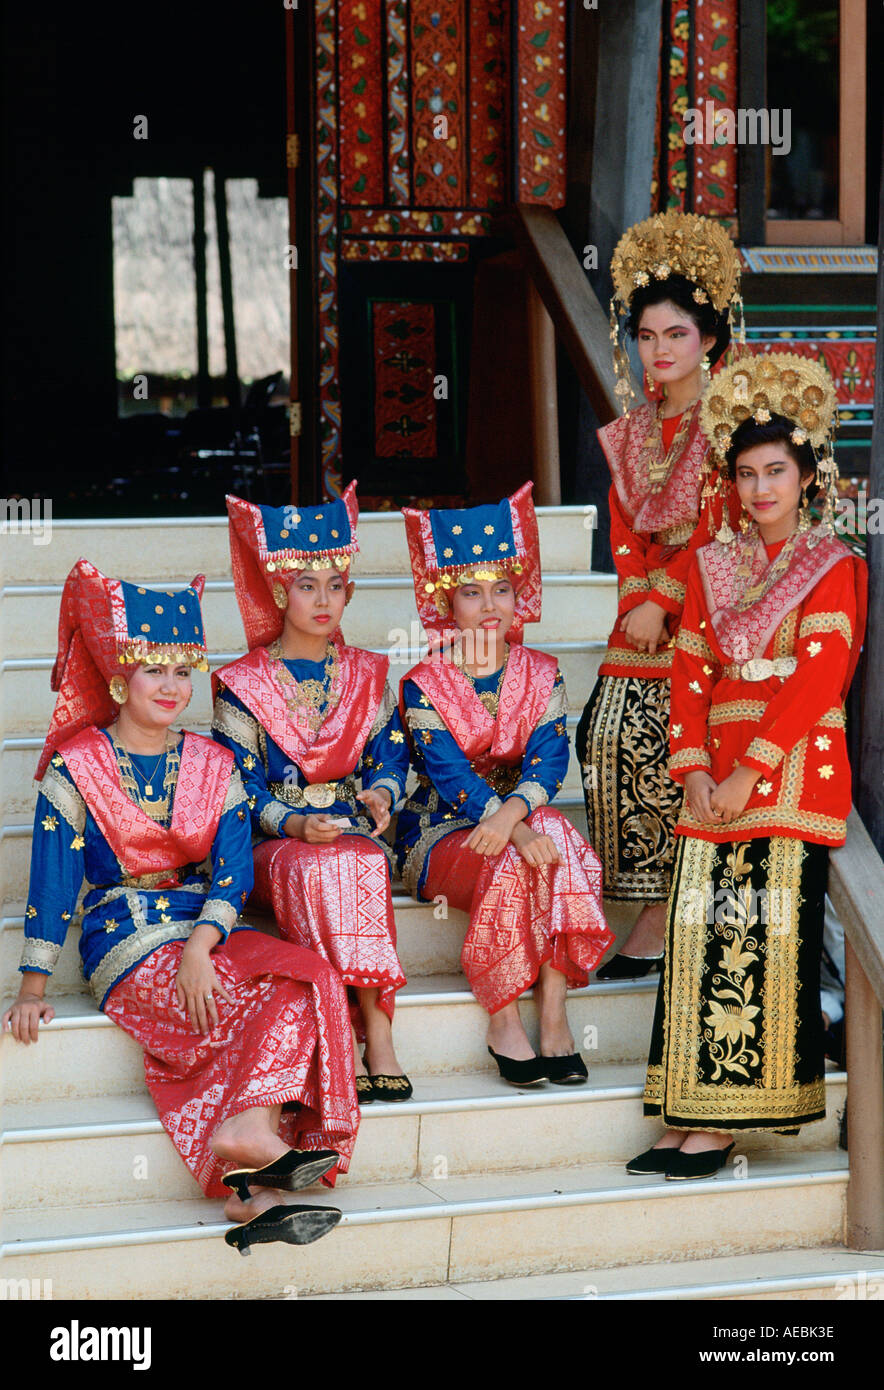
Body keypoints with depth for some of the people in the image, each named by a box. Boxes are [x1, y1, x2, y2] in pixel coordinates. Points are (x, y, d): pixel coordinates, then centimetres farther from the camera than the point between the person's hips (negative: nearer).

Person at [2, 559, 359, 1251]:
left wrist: (202, 944, -17)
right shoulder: (76, 766, 1)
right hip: (126, 944, -5)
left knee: (314, 978, -27)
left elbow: (232, 871, 1)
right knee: (292, 998, -27)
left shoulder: (212, 764, 11)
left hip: (211, 929, 5)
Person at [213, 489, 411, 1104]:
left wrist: (380, 794, -14)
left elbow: (391, 754, 10)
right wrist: (294, 824, -19)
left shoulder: (367, 674, 16)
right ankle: (372, 1029, -38)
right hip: (274, 841, -2)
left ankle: (354, 1034, -37)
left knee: (365, 864, -35)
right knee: (314, 867, -37)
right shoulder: (243, 684, 5)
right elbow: (240, 784, -2)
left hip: (354, 829, 2)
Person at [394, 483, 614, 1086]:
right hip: (440, 833, -3)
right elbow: (448, 772, -17)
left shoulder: (540, 674, 6)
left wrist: (511, 812, -31)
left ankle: (554, 1014, -30)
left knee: (556, 839, -32)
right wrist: (518, 831, -32)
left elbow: (550, 758, -9)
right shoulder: (424, 684, -5)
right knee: (511, 861, -34)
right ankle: (503, 1023, -24)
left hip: (524, 817, 3)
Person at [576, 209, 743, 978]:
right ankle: (650, 916, 1)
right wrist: (634, 601, -3)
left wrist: (663, 600, -12)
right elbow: (623, 528, 12)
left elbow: (720, 528, -8)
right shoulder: (631, 432, 16)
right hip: (642, 608, 6)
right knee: (607, 736, -6)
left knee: (673, 743, -11)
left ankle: (661, 919, -2)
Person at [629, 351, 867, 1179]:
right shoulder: (713, 567, 16)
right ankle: (688, 1120, 3)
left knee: (765, 939, -7)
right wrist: (695, 769, -3)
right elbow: (690, 674, 11)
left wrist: (748, 770, -16)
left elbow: (817, 679, -10)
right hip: (717, 780, 5)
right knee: (699, 936, 0)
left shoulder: (831, 568, -1)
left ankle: (720, 1124, -5)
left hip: (793, 775, -5)